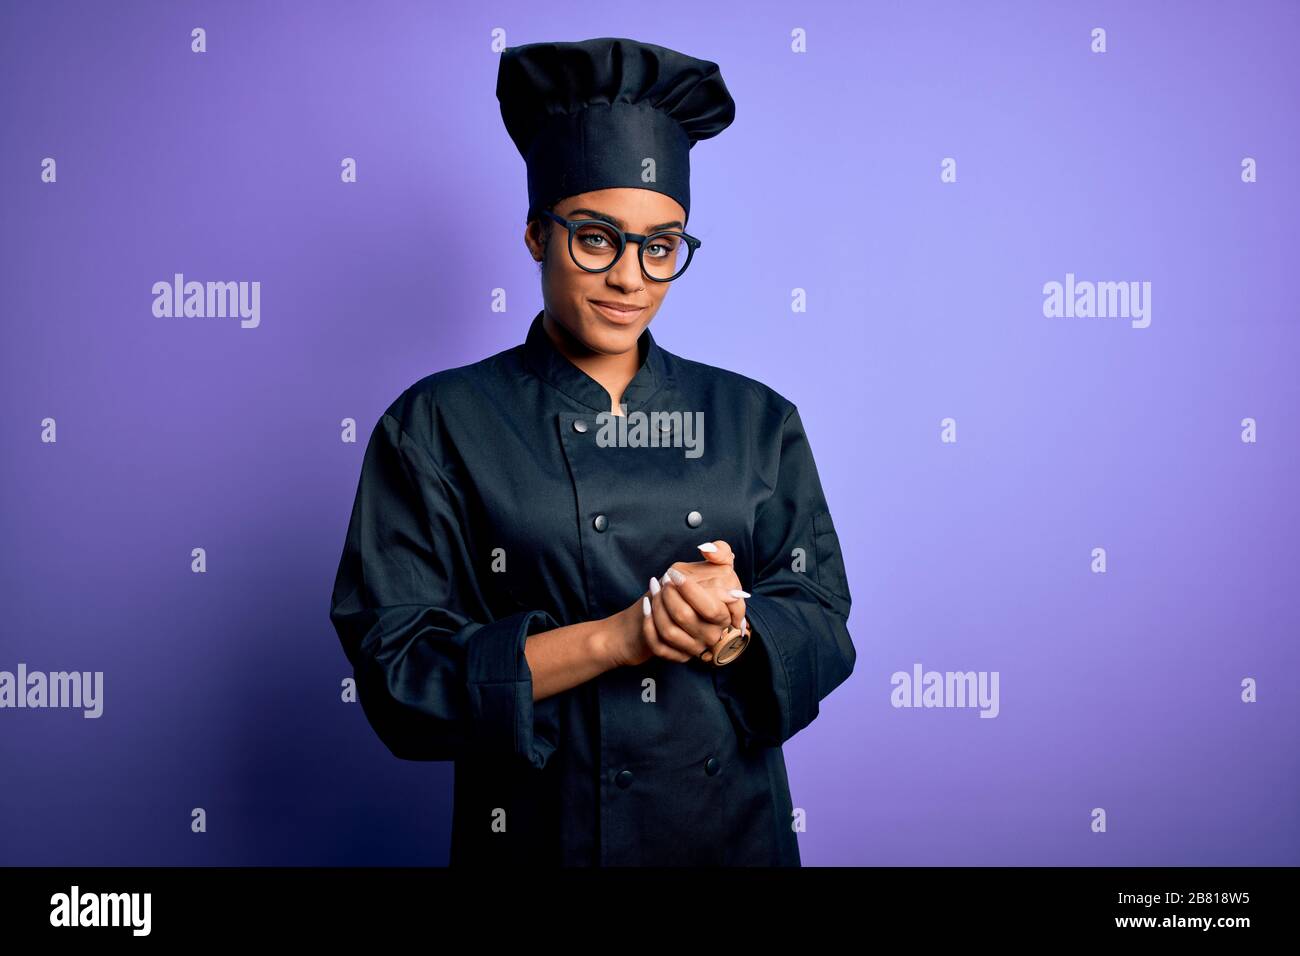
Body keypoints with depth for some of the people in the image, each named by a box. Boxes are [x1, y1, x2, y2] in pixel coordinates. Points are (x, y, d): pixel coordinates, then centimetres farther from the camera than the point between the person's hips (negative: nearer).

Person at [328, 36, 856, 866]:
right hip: (534, 837, -2)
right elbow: (398, 668, -13)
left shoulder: (758, 421, 1)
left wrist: (730, 634, -21)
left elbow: (823, 628, 0)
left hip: (736, 830, 3)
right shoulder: (438, 426, -7)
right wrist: (616, 636, -23)